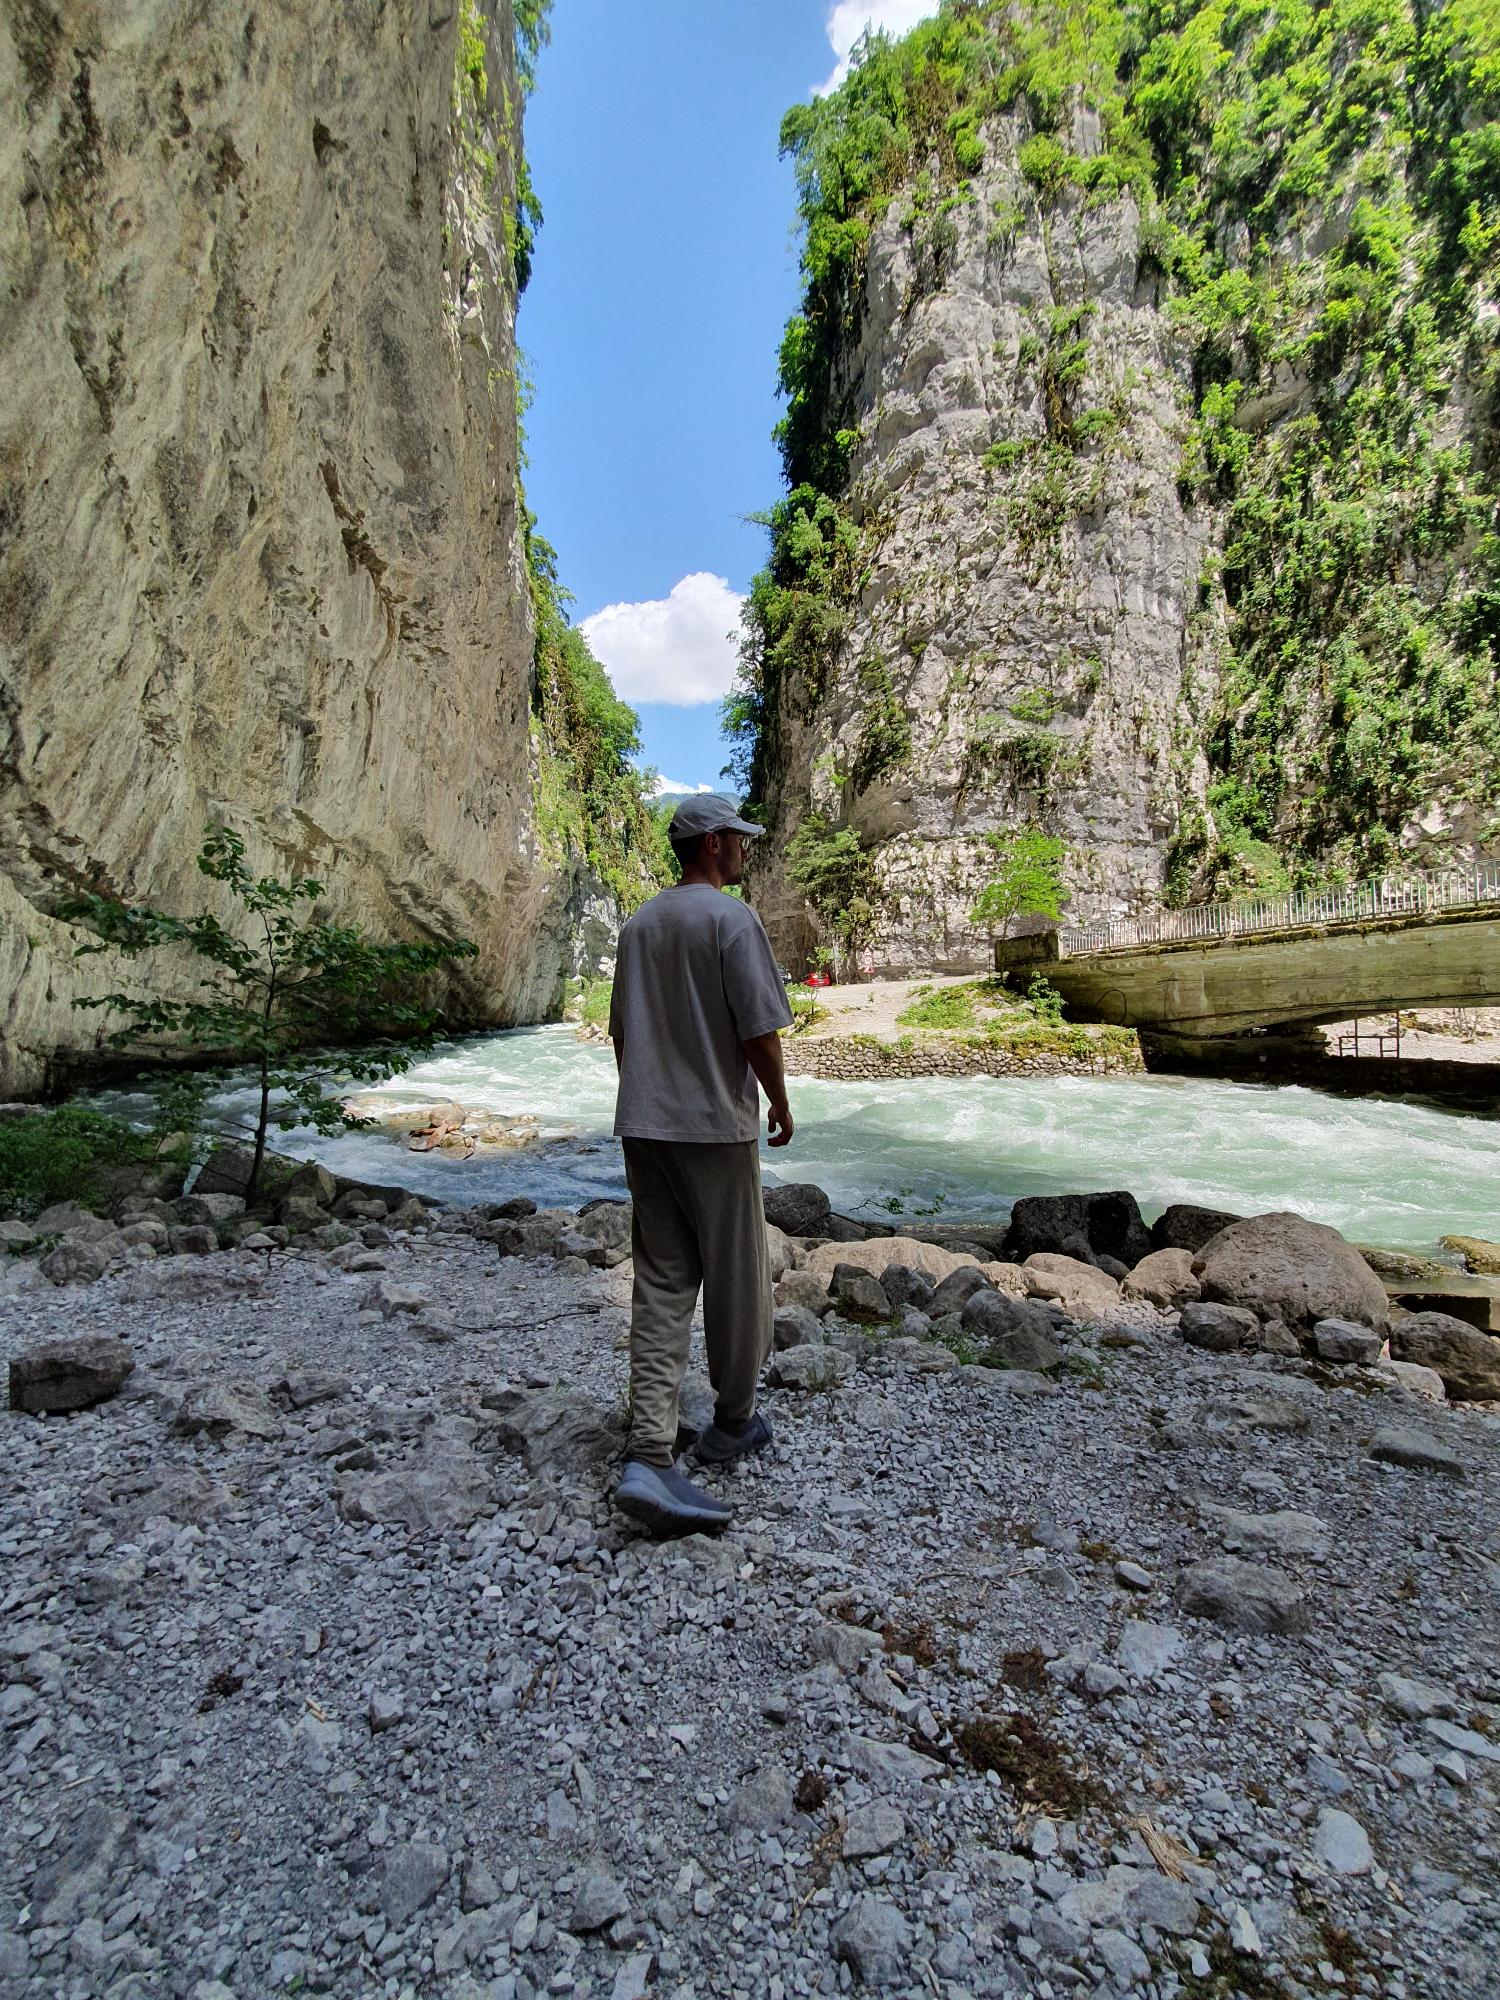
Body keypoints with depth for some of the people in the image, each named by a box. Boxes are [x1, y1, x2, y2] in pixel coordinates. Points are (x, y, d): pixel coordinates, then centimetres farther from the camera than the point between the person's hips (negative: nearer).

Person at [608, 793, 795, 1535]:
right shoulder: (731, 918, -12)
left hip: (643, 1126, 7)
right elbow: (760, 1031, -16)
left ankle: (650, 1456, 4)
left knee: (661, 1284, 8)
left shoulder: (638, 925, 11)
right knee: (735, 1280, 11)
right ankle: (733, 1423, 29)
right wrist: (780, 1103, 0)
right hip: (715, 1125, -7)